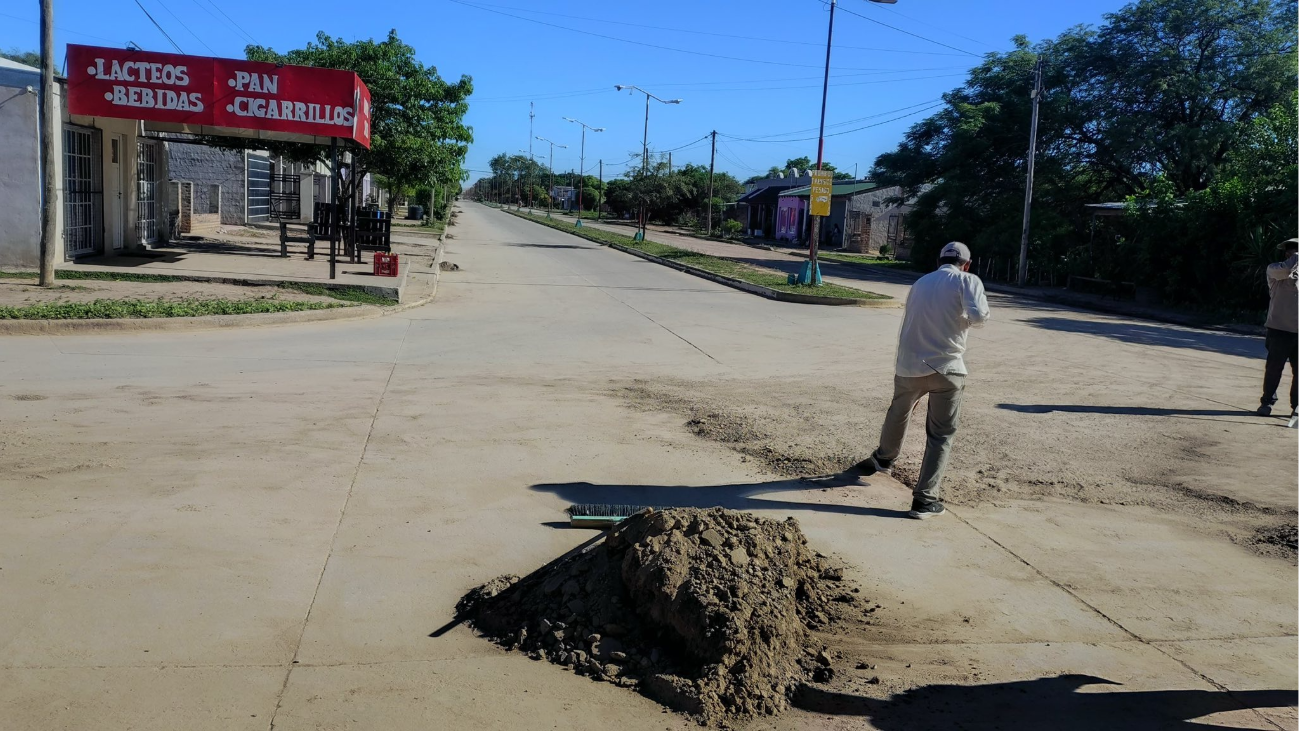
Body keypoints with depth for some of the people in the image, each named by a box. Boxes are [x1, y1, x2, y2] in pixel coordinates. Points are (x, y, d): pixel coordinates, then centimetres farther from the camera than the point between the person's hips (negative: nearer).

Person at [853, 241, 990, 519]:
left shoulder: (920, 283, 16)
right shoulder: (967, 280, 0)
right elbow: (978, 315, -19)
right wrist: (965, 321, 6)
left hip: (908, 367, 5)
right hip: (946, 368, -5)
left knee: (897, 415, 28)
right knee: (941, 435, 5)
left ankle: (883, 458, 52)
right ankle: (925, 498, 2)